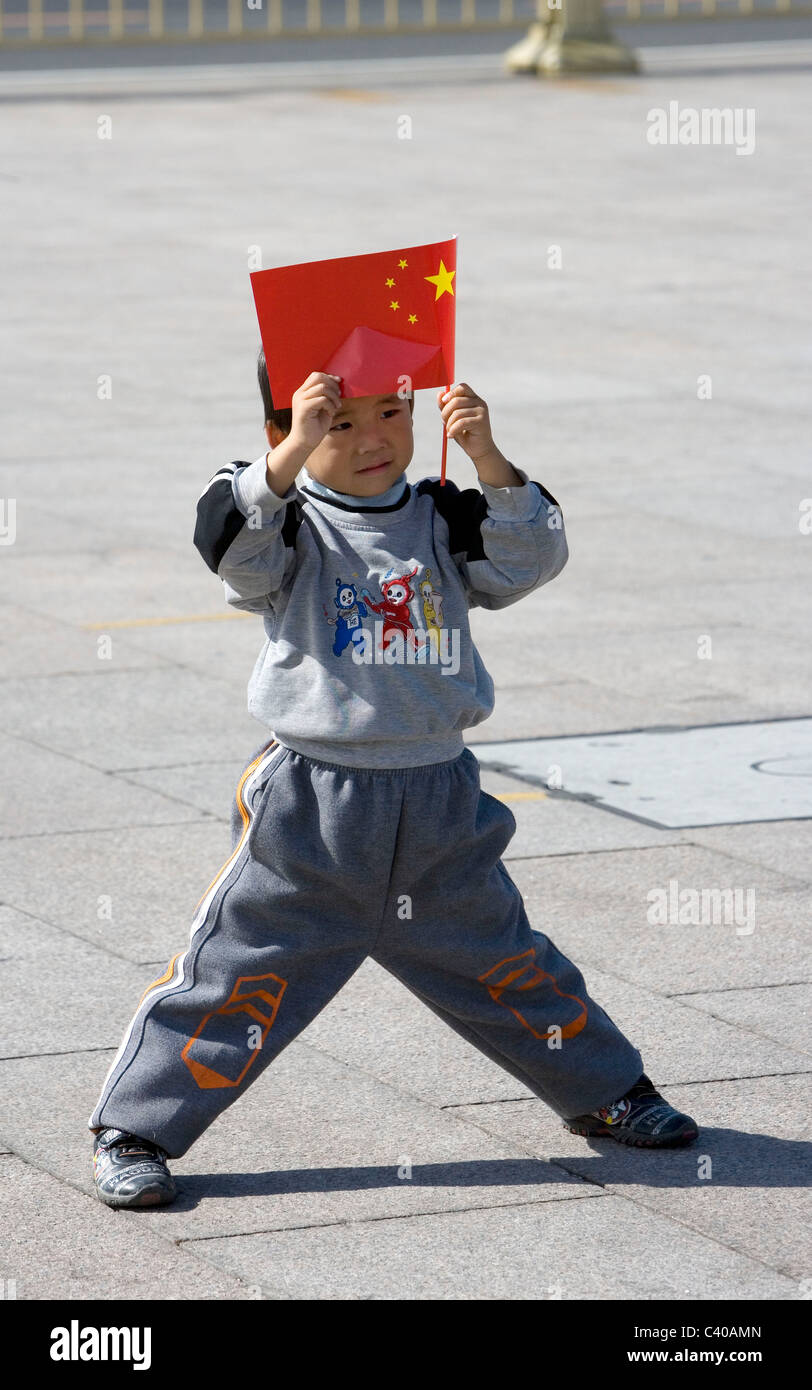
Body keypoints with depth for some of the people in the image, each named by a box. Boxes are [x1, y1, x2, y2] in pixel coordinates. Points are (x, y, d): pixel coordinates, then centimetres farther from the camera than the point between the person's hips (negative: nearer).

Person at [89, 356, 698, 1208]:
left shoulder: (442, 521, 4)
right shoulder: (292, 526, -7)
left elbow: (531, 558, -8)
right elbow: (234, 546, -27)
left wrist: (487, 460, -21)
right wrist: (292, 456, -39)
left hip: (440, 808, 3)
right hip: (311, 812, -3)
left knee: (504, 963, 17)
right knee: (235, 976, -3)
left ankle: (603, 1090, 37)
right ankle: (133, 1132, 7)